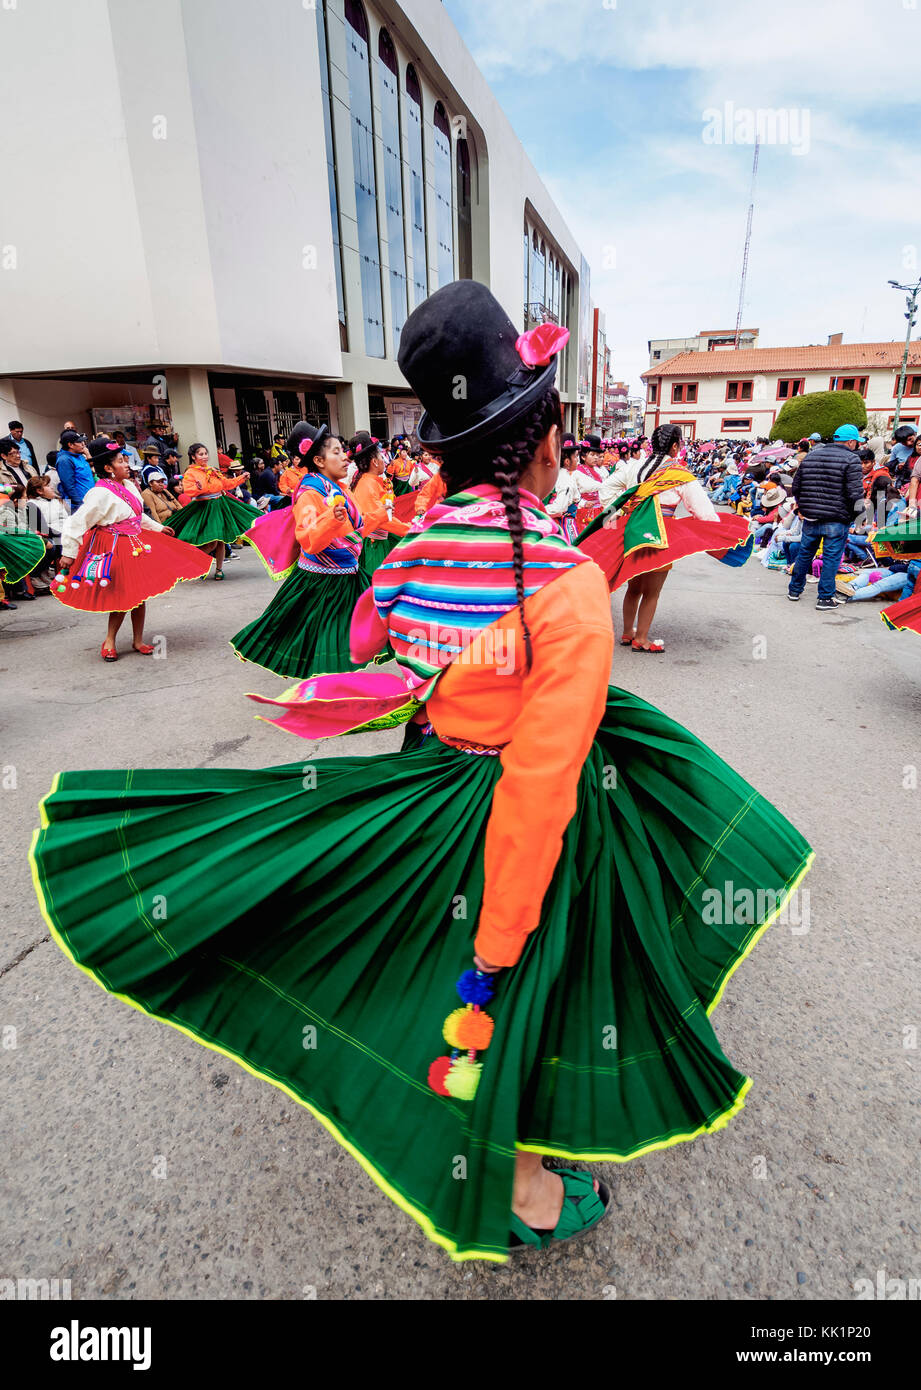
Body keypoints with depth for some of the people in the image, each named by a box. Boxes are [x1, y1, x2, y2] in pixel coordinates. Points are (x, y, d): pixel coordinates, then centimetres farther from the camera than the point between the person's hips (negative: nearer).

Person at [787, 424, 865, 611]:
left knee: (805, 554, 18)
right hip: (837, 520, -5)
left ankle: (795, 590, 28)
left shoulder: (810, 455, 9)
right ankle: (825, 598, 7)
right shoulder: (851, 459, -8)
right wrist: (858, 511, 0)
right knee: (831, 558, 3)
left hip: (810, 518, 5)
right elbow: (855, 493, -15)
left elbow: (796, 485, 13)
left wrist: (802, 506, 24)